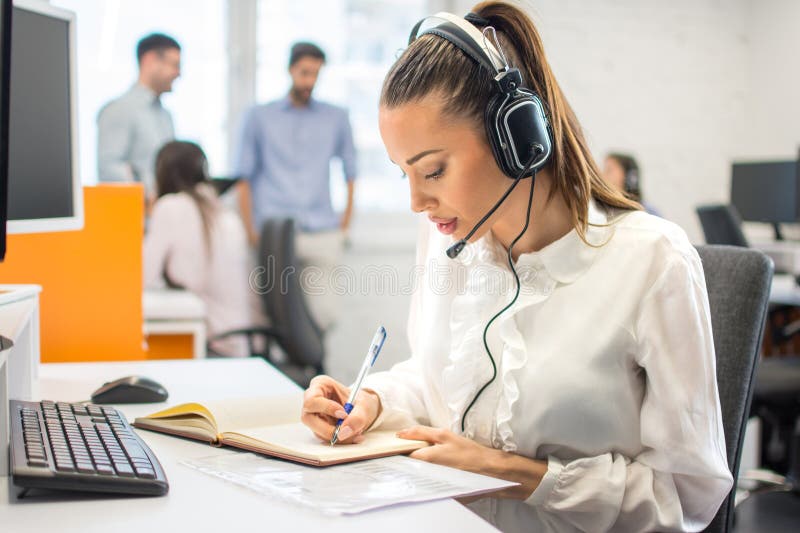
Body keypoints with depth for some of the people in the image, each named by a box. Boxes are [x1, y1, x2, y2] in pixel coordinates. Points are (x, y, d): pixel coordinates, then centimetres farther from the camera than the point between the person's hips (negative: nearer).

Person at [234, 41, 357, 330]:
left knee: (323, 313, -6)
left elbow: (350, 172, 17)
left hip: (323, 233, 1)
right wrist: (250, 230, 2)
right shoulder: (259, 116, 13)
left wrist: (345, 220, 6)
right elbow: (245, 178, 11)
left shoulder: (336, 118, 16)